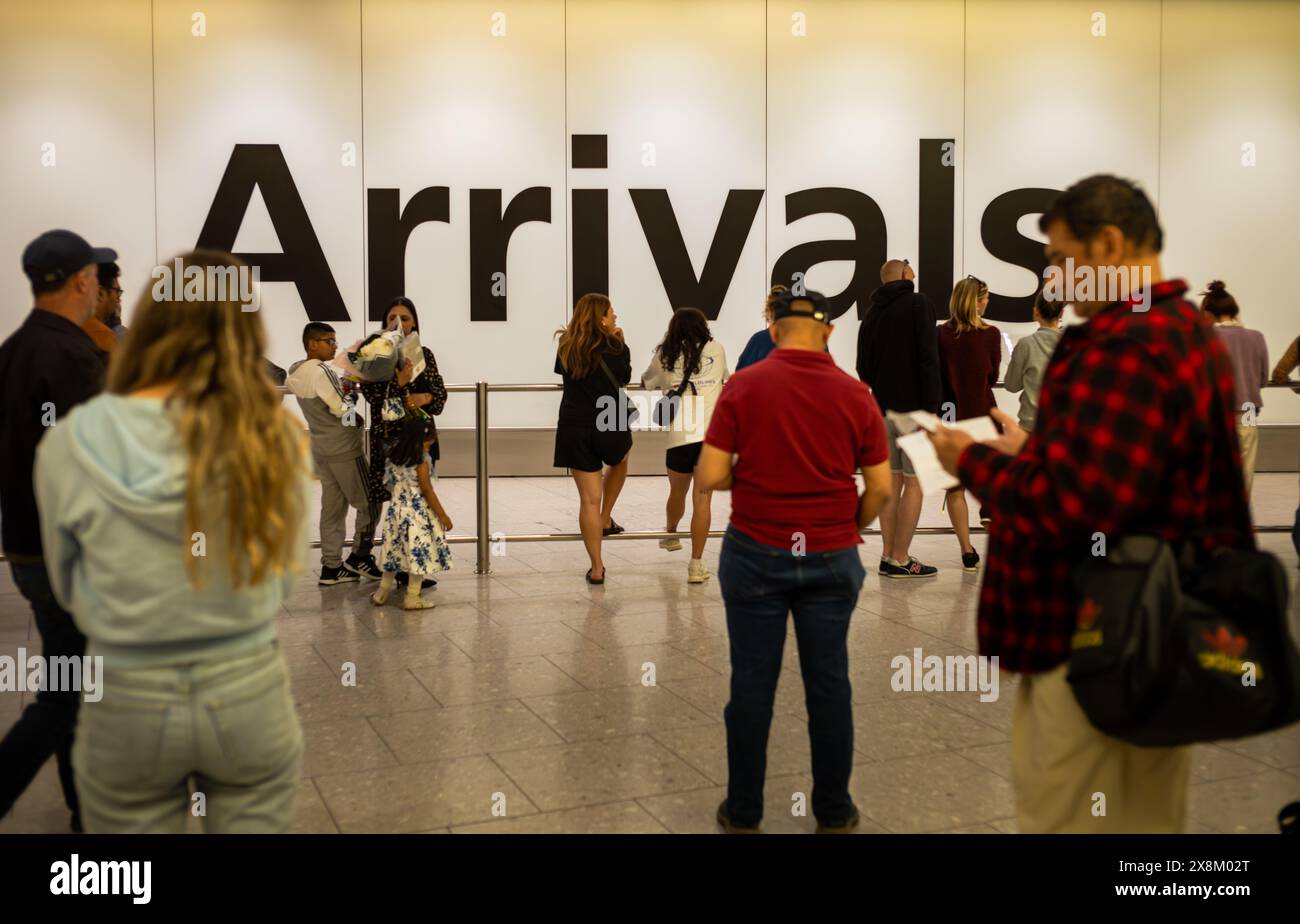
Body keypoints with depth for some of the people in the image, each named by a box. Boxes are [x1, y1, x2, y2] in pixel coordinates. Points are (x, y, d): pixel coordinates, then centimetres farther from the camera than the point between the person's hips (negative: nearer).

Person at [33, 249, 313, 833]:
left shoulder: (70, 445, -12)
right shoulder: (273, 435, -13)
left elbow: (69, 591, 3)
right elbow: (284, 576, 0)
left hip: (127, 705, 0)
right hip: (250, 695, 0)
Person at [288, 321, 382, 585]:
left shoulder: (297, 373, 10)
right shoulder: (321, 371, -18)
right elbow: (342, 410, -19)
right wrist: (350, 393, 1)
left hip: (321, 449, 9)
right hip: (344, 448, -9)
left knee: (332, 507, 10)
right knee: (369, 502, 4)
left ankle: (331, 566, 12)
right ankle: (359, 557, 7)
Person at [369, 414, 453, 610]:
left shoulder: (394, 457, 2)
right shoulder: (422, 462, -17)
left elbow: (388, 485, 10)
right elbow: (427, 492, -15)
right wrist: (443, 515, -8)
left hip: (396, 511, 7)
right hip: (418, 514, -7)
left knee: (395, 550, 18)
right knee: (419, 553, 2)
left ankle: (383, 592, 25)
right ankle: (412, 597, 6)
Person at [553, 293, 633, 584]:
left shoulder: (567, 348, 1)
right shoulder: (616, 348, -5)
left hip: (574, 429, 2)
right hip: (610, 426, -2)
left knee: (589, 499, 4)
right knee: (619, 461, 35)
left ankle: (596, 567, 6)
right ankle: (606, 519, 34)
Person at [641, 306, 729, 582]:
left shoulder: (664, 356, 8)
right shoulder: (716, 350, 9)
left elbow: (647, 382, 27)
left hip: (680, 436, 1)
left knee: (677, 492, 23)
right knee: (702, 500, 0)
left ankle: (670, 534, 49)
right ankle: (696, 564, -3)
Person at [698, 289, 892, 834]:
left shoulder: (744, 386, -8)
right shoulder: (855, 394, -2)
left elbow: (710, 477, -10)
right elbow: (880, 488, 0)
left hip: (756, 554, -1)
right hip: (830, 558, 2)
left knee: (752, 684, 7)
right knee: (828, 684, 11)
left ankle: (744, 812, 18)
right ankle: (833, 812, 21)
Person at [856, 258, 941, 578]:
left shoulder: (872, 312, 13)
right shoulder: (917, 304, -6)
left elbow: (863, 367, 14)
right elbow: (928, 359, -14)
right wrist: (930, 409, -14)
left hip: (883, 410, 6)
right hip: (912, 410, -6)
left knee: (892, 482, 11)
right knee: (914, 484, -2)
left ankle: (888, 555, 12)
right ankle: (900, 560, -3)